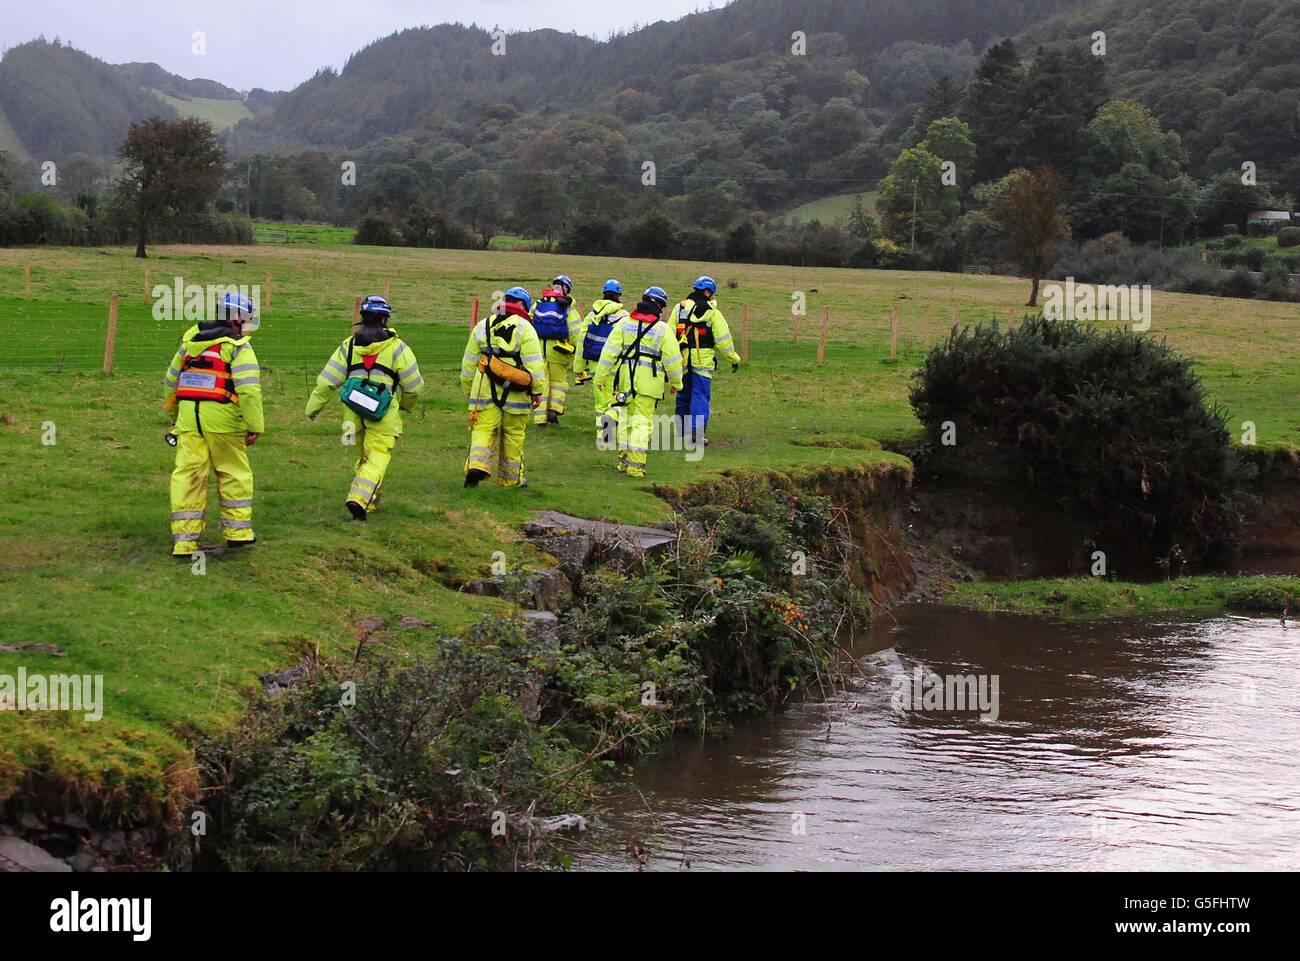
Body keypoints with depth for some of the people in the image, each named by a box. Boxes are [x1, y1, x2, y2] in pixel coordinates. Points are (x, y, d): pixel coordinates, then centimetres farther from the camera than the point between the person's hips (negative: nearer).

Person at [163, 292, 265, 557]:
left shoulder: (191, 339, 16)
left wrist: (175, 410, 37)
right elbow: (249, 389, -14)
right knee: (234, 473, 12)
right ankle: (237, 531, 20)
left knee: (187, 475, 4)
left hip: (188, 415, 5)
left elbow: (171, 379, 24)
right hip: (221, 416, -5)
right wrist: (255, 426, -12)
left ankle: (184, 539, 2)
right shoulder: (238, 347, -4)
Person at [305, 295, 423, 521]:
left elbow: (327, 381, 4)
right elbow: (413, 384, 1)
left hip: (353, 413, 4)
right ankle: (359, 498, -25)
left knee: (365, 456, 21)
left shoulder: (348, 346, 5)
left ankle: (370, 502, 29)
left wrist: (313, 407, 15)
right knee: (378, 458, -5)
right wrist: (407, 405, 21)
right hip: (383, 417, -4)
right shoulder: (396, 348, -4)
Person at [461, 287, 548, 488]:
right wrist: (538, 391, -1)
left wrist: (469, 390, 25)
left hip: (485, 391, 2)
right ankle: (511, 478, 20)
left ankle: (476, 466, -22)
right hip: (515, 394, -2)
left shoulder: (482, 326, 11)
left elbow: (469, 364, 16)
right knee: (513, 435, 10)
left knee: (483, 430, 2)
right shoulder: (524, 328, -3)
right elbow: (534, 363, -8)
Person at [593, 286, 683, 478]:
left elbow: (609, 352, 2)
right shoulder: (662, 329, -1)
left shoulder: (624, 323, 5)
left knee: (626, 418, 16)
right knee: (642, 421, 0)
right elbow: (672, 359, 3)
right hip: (648, 382, -3)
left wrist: (601, 376, 6)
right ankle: (635, 465, -4)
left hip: (624, 380, 3)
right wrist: (676, 382, 16)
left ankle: (624, 459, 19)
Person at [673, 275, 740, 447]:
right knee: (701, 397, -1)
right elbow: (723, 338, -3)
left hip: (682, 360, 5)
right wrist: (734, 359, 7)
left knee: (683, 395, 17)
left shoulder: (680, 308, 8)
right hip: (702, 361, -4)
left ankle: (681, 430, 25)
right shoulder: (712, 312, -5)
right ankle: (696, 433, -8)